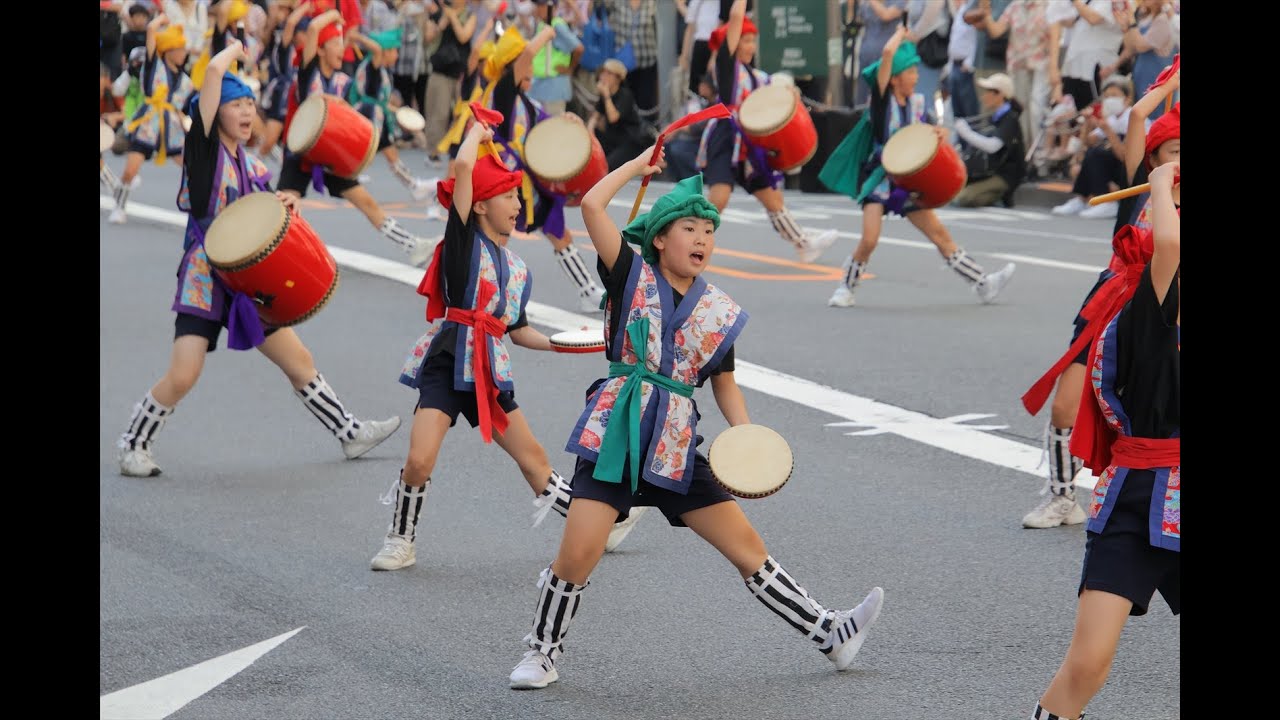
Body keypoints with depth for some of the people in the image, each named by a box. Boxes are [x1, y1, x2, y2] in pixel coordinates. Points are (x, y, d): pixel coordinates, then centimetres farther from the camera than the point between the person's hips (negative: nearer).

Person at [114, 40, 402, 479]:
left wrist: (286, 208, -5)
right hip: (204, 281, -6)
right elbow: (214, 71, -18)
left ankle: (350, 433, 24)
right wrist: (234, 51, 1)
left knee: (299, 361, 11)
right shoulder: (204, 148, -7)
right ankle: (134, 447, 8)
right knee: (181, 378, -13)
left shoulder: (255, 169, 11)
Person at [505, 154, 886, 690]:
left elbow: (725, 384, 16)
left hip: (674, 448, 3)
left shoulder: (718, 312, 9)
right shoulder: (633, 277, -1)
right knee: (577, 556, -13)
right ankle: (543, 651, 9)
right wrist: (637, 165, 1)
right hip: (616, 436, -3)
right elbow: (592, 206, -10)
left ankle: (829, 633, 15)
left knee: (746, 545, 7)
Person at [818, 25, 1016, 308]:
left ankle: (982, 283, 9)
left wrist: (936, 134, -7)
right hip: (878, 177, -5)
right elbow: (888, 52, -26)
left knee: (939, 233, 6)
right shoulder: (882, 97, -13)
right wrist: (901, 34, -7)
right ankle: (846, 288, 3)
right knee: (869, 240, -18)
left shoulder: (916, 102, 3)